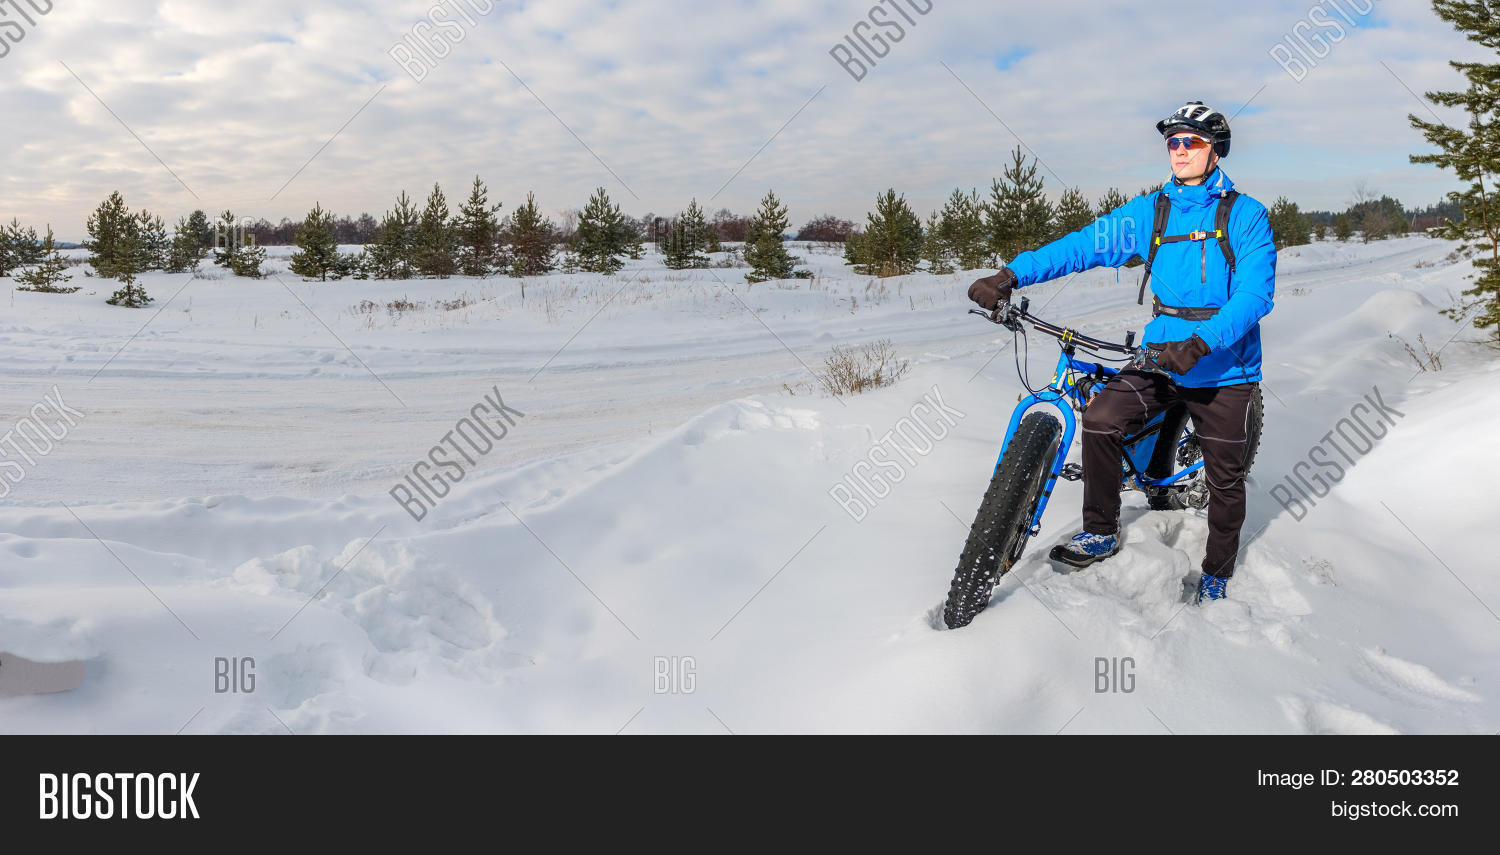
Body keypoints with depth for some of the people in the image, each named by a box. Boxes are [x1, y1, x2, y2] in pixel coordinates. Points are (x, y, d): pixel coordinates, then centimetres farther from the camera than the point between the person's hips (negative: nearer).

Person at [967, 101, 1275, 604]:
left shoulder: (1246, 215, -7)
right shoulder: (1150, 210, 6)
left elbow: (1255, 293, -17)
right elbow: (1084, 245, -3)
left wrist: (1200, 343, -33)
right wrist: (1012, 274, -16)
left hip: (1224, 365, -3)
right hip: (1162, 356, 3)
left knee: (1224, 477, 7)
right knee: (1100, 420, -17)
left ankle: (1218, 571, 30)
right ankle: (1101, 533, 0)